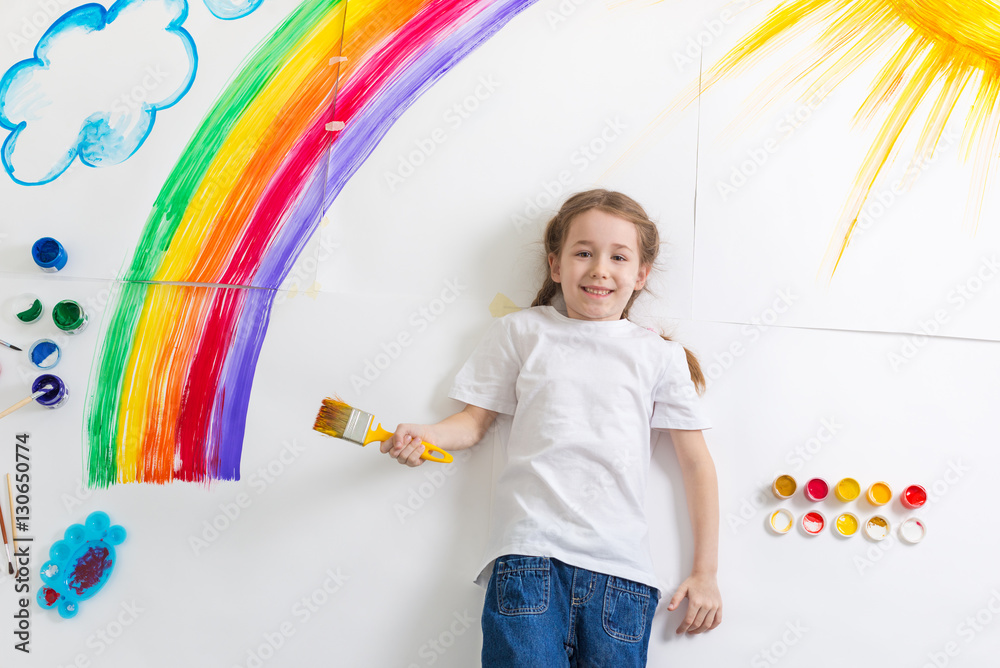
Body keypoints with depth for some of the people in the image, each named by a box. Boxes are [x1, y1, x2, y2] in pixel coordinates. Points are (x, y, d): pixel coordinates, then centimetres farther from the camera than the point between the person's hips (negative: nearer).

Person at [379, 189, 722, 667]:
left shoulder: (659, 355, 13)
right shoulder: (521, 332, 13)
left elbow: (696, 461, 14)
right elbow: (476, 420, 14)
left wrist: (705, 573, 11)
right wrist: (425, 437, -8)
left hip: (620, 566, 1)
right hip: (530, 552, -1)